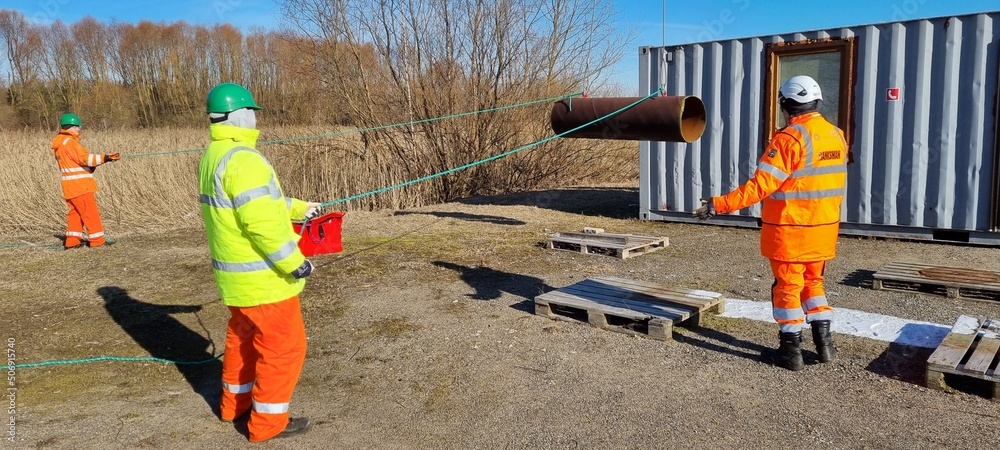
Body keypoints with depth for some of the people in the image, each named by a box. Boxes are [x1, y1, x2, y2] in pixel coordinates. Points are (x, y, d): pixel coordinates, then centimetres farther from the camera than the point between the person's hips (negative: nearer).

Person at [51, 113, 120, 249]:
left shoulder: (59, 143, 17)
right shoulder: (69, 142, -14)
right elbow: (84, 158, -21)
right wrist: (104, 158, -28)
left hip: (70, 185, 10)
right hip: (79, 184, -9)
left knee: (75, 212, 14)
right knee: (90, 211, -4)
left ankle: (72, 241, 15)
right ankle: (97, 240, -1)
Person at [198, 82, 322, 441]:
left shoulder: (213, 156, 9)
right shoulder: (243, 159, -24)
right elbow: (261, 222, -28)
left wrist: (300, 208, 24)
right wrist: (294, 262, -21)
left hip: (235, 272, 10)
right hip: (262, 276, -10)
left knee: (244, 337, 25)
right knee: (284, 345, 3)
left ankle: (234, 404, 40)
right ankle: (267, 421, 14)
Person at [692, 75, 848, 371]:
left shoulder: (789, 139, -19)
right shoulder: (836, 136, 5)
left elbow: (760, 185, -25)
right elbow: (833, 183, 16)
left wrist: (719, 205, -23)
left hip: (790, 230, -7)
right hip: (824, 227, 7)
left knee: (788, 286, 5)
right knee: (812, 282, 21)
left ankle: (791, 349, 12)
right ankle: (824, 342, 23)